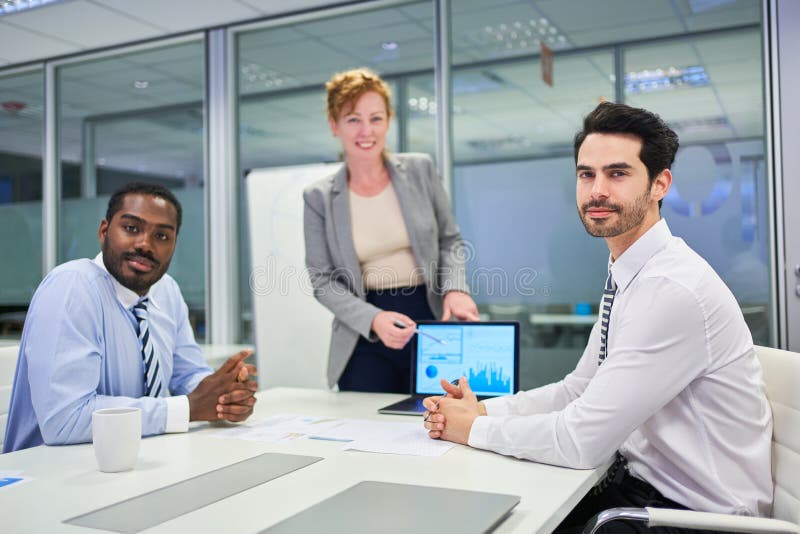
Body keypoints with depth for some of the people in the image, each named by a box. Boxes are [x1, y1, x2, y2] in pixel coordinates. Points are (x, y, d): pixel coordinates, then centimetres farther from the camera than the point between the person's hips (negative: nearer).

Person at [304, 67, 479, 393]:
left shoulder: (420, 170, 2)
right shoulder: (319, 198, -1)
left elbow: (450, 239, 9)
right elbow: (323, 280, -2)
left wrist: (455, 288, -11)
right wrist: (373, 319, -17)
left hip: (432, 321, 1)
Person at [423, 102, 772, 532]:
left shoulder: (673, 288, -26)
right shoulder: (625, 277, 5)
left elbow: (582, 441, -25)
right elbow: (579, 388, 11)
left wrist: (475, 428, -12)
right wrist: (484, 410, -3)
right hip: (641, 481, 7)